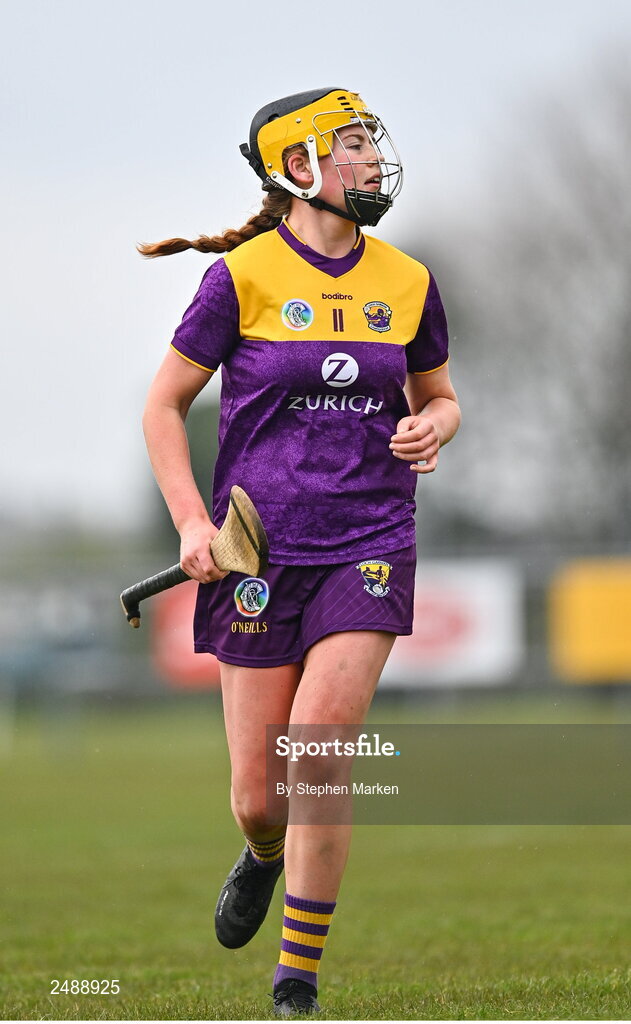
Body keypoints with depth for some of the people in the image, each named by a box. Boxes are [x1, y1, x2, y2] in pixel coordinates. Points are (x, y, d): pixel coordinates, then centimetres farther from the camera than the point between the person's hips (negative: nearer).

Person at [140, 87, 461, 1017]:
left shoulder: (408, 284, 6)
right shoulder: (242, 277, -4)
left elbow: (439, 395, 21)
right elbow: (165, 402, 4)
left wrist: (432, 428, -2)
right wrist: (191, 522, -7)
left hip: (369, 545, 1)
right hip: (260, 552, -1)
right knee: (258, 792, 1)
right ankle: (264, 858, 41)